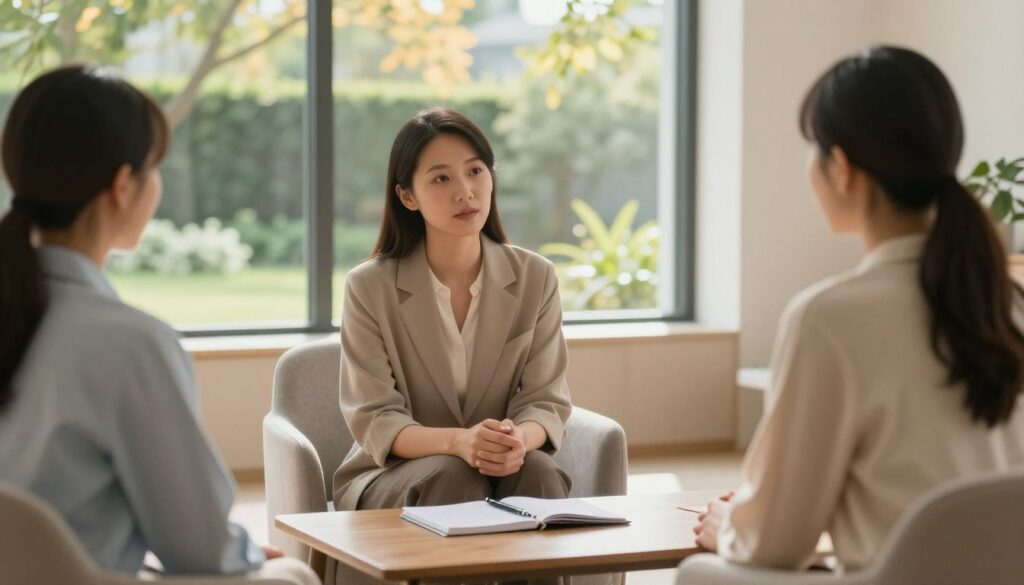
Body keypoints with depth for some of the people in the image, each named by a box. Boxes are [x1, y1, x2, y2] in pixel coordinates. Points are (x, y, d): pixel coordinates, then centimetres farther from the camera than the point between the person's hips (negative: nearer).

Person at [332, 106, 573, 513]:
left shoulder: (535, 278, -1)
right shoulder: (369, 288, -8)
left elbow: (546, 402, -3)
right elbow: (375, 422, -12)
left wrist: (519, 441, -29)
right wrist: (457, 442, -34)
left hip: (503, 466, 2)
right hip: (393, 477, -2)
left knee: (536, 469, -31)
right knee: (453, 475, -34)